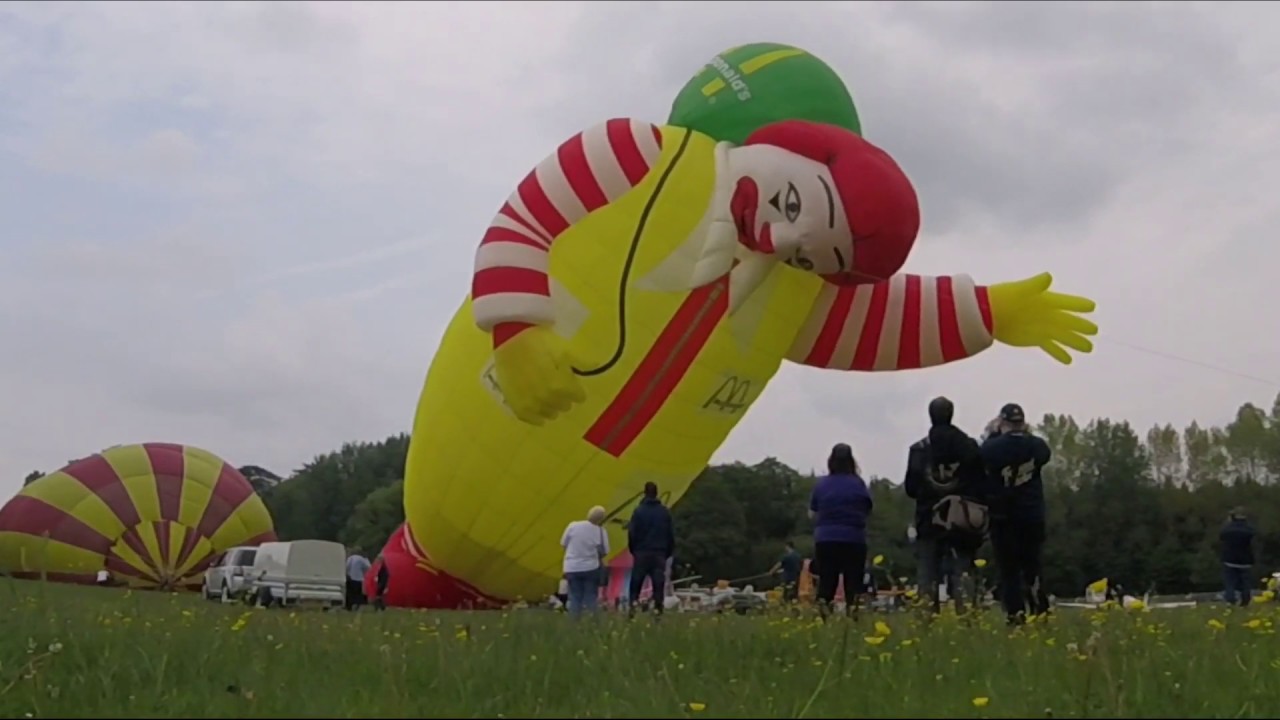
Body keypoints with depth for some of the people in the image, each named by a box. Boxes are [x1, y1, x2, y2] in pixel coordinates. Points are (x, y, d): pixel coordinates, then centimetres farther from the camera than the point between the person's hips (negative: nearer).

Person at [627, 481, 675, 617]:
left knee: (636, 584, 6)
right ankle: (658, 609, -2)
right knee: (658, 585, 4)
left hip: (642, 553, -2)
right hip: (660, 553, 2)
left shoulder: (639, 511, -6)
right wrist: (668, 553, 15)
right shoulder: (665, 512, 3)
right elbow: (671, 534, 6)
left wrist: (633, 550, 10)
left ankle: (632, 605, -7)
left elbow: (632, 533, -6)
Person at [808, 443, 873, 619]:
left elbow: (812, 514, 6)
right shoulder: (858, 484, -3)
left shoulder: (821, 483, 1)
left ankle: (822, 616, -9)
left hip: (825, 540, 1)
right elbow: (867, 511, 6)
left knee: (826, 583, 7)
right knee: (853, 583, 7)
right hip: (853, 540, -1)